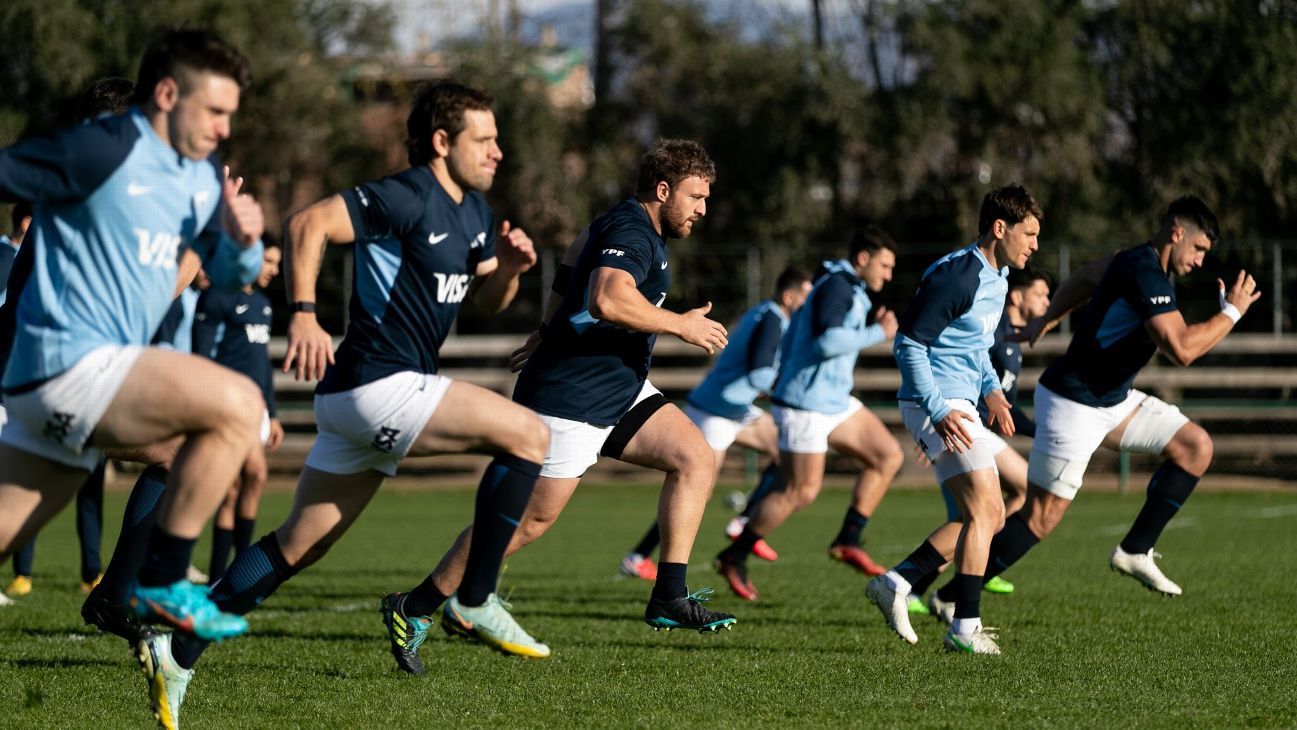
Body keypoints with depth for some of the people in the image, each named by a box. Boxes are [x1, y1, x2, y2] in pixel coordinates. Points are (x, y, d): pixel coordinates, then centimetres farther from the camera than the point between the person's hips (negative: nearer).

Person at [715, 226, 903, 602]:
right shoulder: (836, 286, -15)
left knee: (889, 455, 3)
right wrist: (878, 333, -20)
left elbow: (791, 338, 23)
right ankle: (734, 558, 6)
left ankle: (848, 541, 4)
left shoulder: (848, 289, 16)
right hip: (806, 404, -10)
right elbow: (828, 341, -29)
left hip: (833, 401, 10)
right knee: (802, 492, -6)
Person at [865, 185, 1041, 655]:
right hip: (938, 404, -10)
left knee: (989, 515, 9)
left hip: (959, 404, 10)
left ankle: (895, 583, 11)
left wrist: (992, 389, 12)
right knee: (984, 512, -12)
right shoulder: (956, 276, -18)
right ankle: (965, 628, -10)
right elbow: (908, 343, -19)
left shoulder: (996, 277, 13)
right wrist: (938, 410, -25)